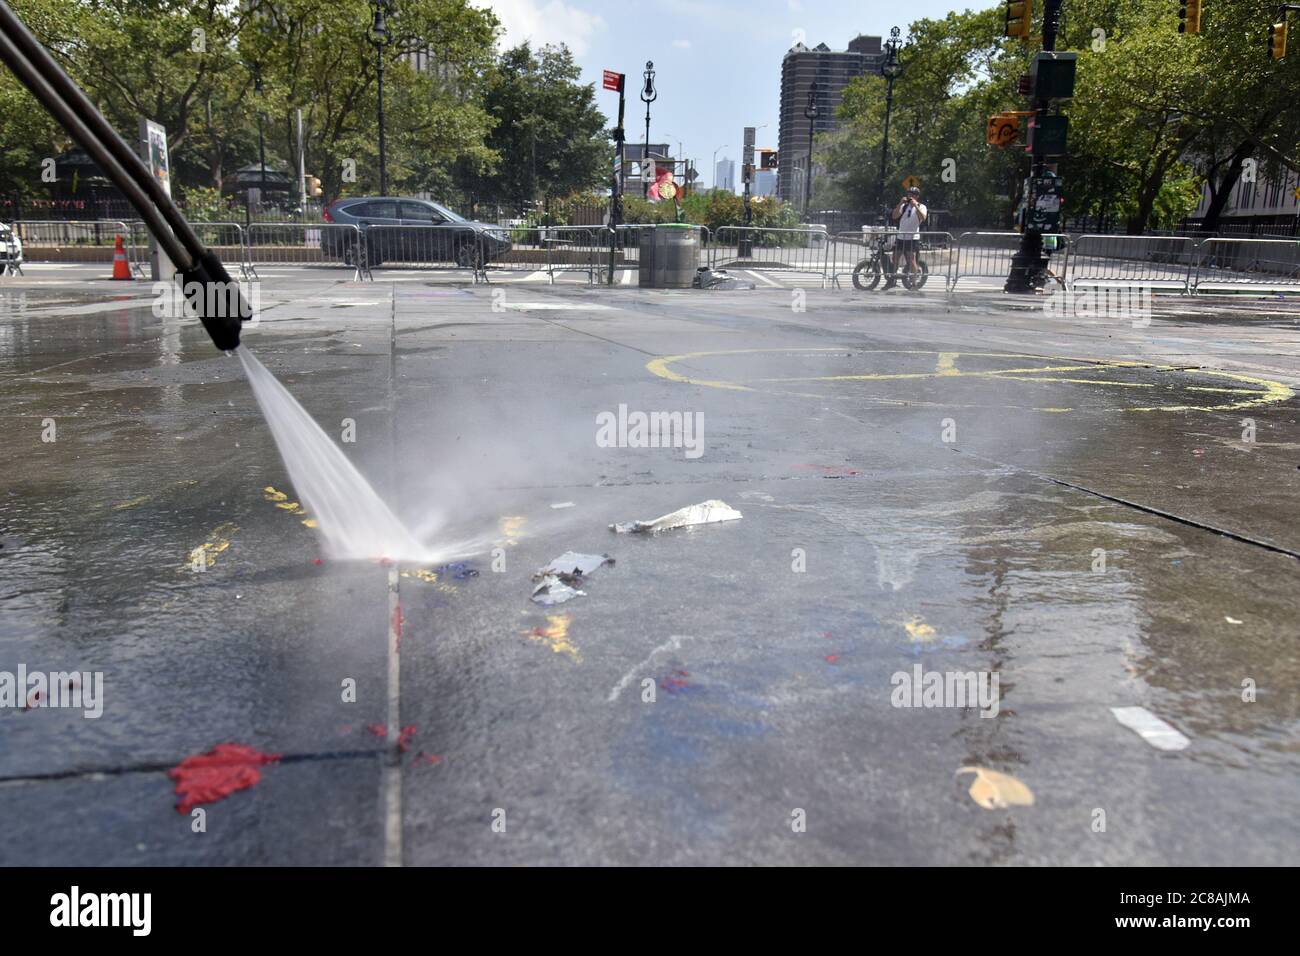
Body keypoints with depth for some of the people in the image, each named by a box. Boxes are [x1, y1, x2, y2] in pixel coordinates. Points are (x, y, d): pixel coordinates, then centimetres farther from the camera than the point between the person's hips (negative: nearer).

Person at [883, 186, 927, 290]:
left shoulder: (921, 207, 2)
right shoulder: (904, 206, 12)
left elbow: (923, 218, -19)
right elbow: (894, 216, 0)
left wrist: (915, 205, -24)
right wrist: (900, 203, -10)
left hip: (913, 237, -5)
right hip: (901, 236, 5)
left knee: (911, 259, -9)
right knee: (895, 257, 5)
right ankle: (892, 280, 15)